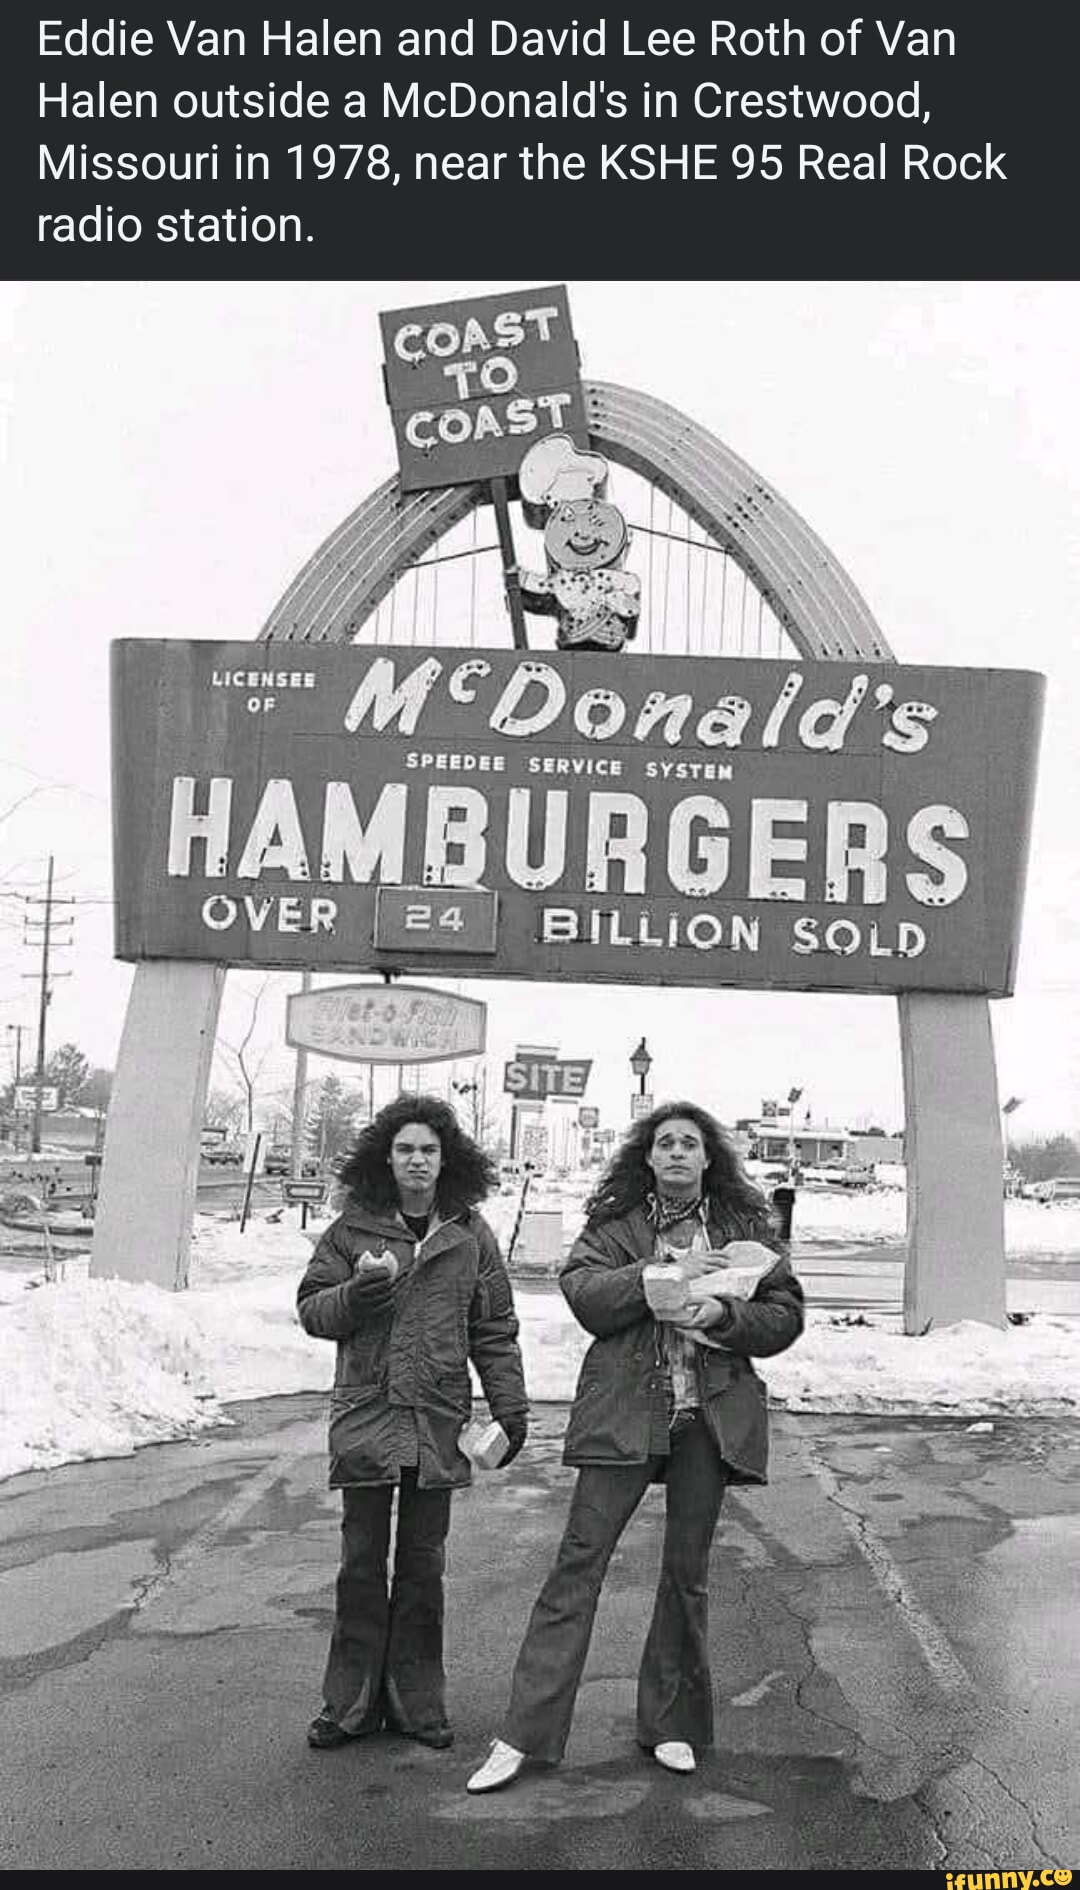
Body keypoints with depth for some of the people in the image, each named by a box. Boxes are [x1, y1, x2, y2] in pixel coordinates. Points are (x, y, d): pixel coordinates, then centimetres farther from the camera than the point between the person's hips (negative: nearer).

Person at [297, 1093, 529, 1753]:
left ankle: (417, 1701, 22)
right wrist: (356, 1295, -15)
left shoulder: (471, 1233, 5)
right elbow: (311, 1309, 5)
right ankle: (352, 1702, 19)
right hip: (365, 1412, 0)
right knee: (362, 1562, 6)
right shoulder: (354, 1227, 2)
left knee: (423, 1564, 10)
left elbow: (495, 1329, 8)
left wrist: (510, 1407, 3)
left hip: (440, 1418, 1)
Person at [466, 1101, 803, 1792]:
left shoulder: (745, 1227, 9)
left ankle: (673, 1723, 28)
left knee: (688, 1570, 11)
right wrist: (661, 1274, -18)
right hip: (624, 1414, -1)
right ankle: (524, 1733, 3)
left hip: (710, 1417, 2)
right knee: (580, 1558, -3)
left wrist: (722, 1314, -11)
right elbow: (581, 1289, -8)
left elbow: (786, 1315, 6)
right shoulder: (616, 1223, 6)